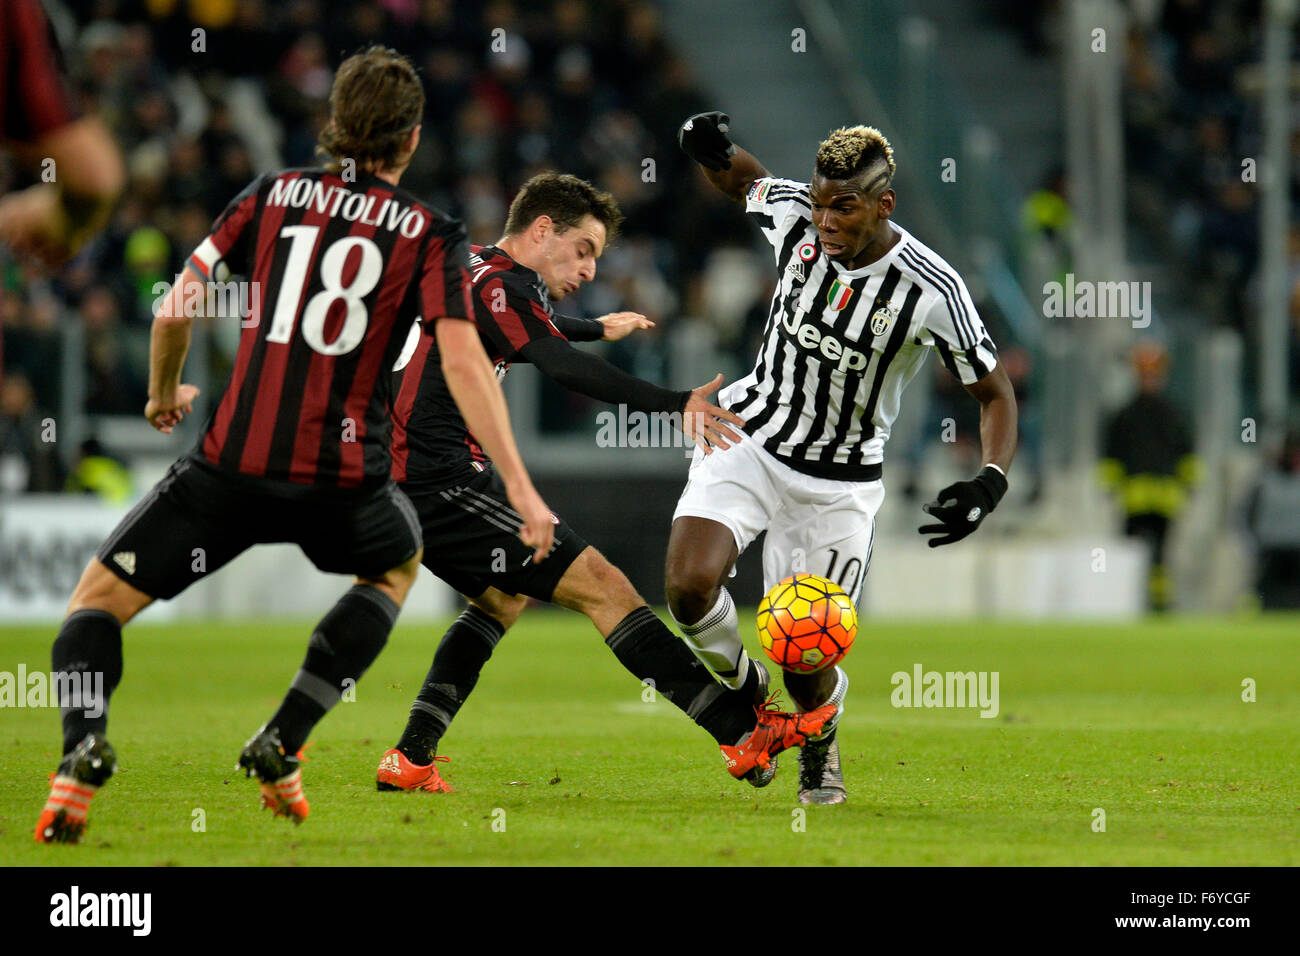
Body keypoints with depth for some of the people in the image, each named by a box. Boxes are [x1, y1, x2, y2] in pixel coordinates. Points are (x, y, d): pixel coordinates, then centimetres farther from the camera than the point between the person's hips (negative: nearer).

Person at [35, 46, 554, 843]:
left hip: (233, 461, 0)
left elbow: (176, 308, 9)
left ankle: (85, 748, -20)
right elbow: (462, 362, -7)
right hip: (342, 474, 0)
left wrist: (165, 394, 29)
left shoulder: (272, 197, 11)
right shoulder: (431, 234, 5)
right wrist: (520, 486, -8)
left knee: (98, 599, 11)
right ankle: (283, 746, 18)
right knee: (397, 566, 33)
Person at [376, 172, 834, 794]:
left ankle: (410, 760, 22)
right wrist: (675, 404, -39)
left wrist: (597, 328, 61)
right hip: (444, 484, -10)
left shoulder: (467, 267, 19)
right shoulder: (501, 283, -11)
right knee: (604, 589, -11)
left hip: (403, 482, 10)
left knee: (506, 597, 31)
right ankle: (743, 730, -15)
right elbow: (563, 368, -29)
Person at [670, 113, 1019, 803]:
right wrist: (707, 149, -11)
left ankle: (819, 742, 36)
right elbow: (739, 179, 12)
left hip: (837, 482, -2)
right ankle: (737, 684, 9)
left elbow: (995, 393, -8)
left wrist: (991, 482, -25)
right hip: (750, 437, 2)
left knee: (807, 667, -2)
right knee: (689, 586, -24)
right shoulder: (796, 216, -12)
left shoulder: (931, 291, -20)